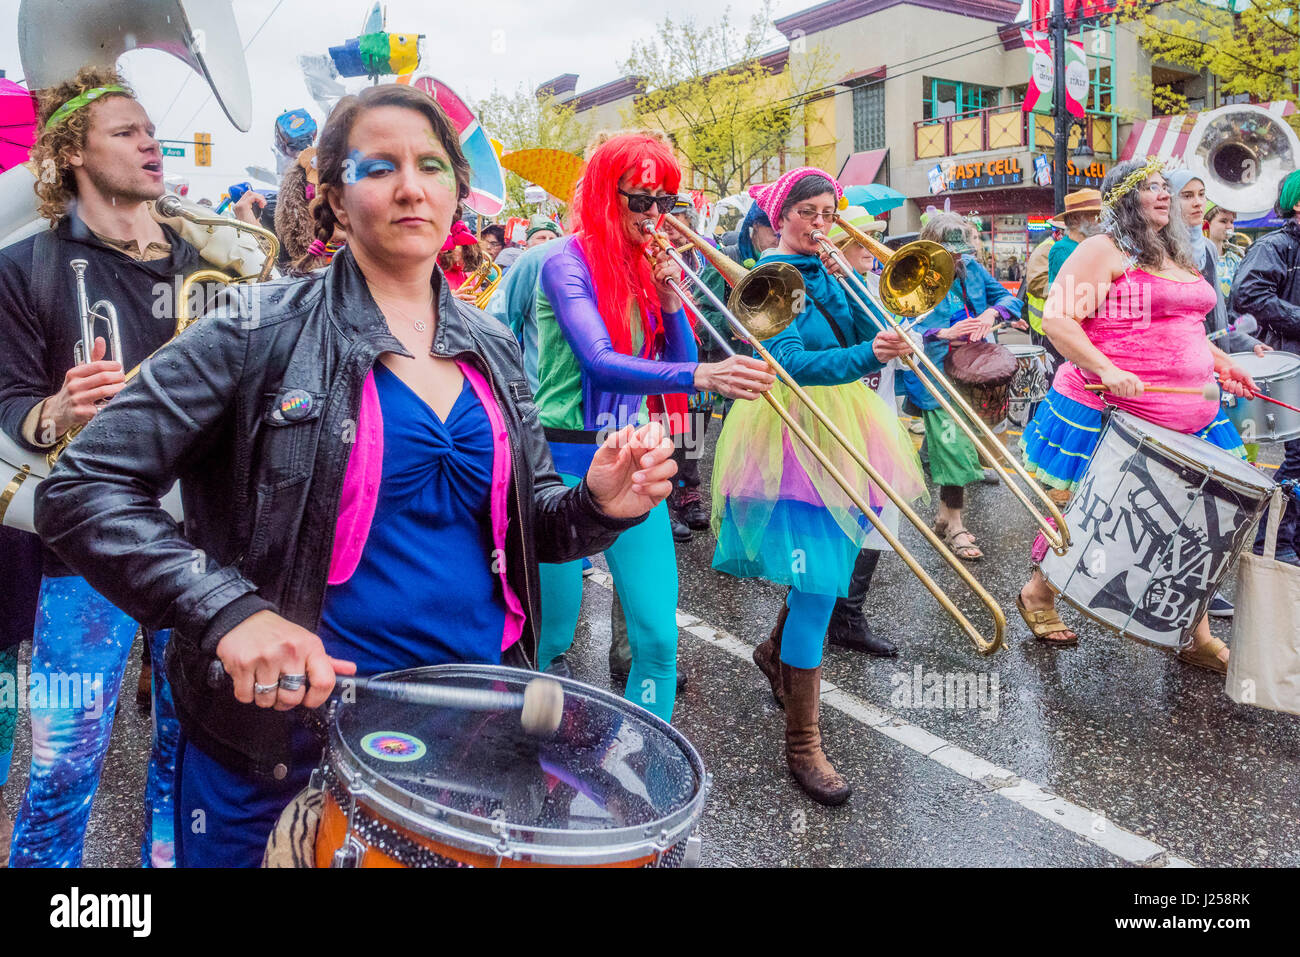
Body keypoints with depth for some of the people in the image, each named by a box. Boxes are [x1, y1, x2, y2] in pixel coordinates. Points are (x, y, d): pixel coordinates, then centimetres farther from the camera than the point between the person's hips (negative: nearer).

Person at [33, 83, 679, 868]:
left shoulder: (492, 347, 4)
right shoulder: (263, 331, -11)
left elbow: (529, 518, 9)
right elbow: (82, 489, -13)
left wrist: (598, 505, -13)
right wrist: (227, 609, -28)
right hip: (286, 713, -3)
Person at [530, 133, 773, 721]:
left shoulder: (649, 269, 10)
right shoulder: (568, 264, -10)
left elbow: (680, 365, 9)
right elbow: (600, 363, -26)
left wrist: (671, 301, -7)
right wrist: (702, 377, -40)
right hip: (565, 459, -5)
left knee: (659, 637, 1)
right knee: (549, 634, 7)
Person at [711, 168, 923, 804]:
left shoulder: (831, 273, 13)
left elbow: (867, 336, 2)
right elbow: (789, 361, -23)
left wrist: (852, 282, -8)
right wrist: (867, 356, -35)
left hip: (840, 429, 8)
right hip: (793, 432, -8)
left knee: (835, 560, 14)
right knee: (817, 581, -12)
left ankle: (777, 651, 44)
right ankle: (803, 746, -2)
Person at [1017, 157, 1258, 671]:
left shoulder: (1177, 256, 19)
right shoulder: (1102, 251, -7)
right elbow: (1056, 318, -17)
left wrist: (1221, 364, 17)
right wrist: (1106, 370, -27)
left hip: (1188, 418, 8)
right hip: (1111, 414, -7)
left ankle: (1199, 637, 17)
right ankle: (1038, 595, 28)